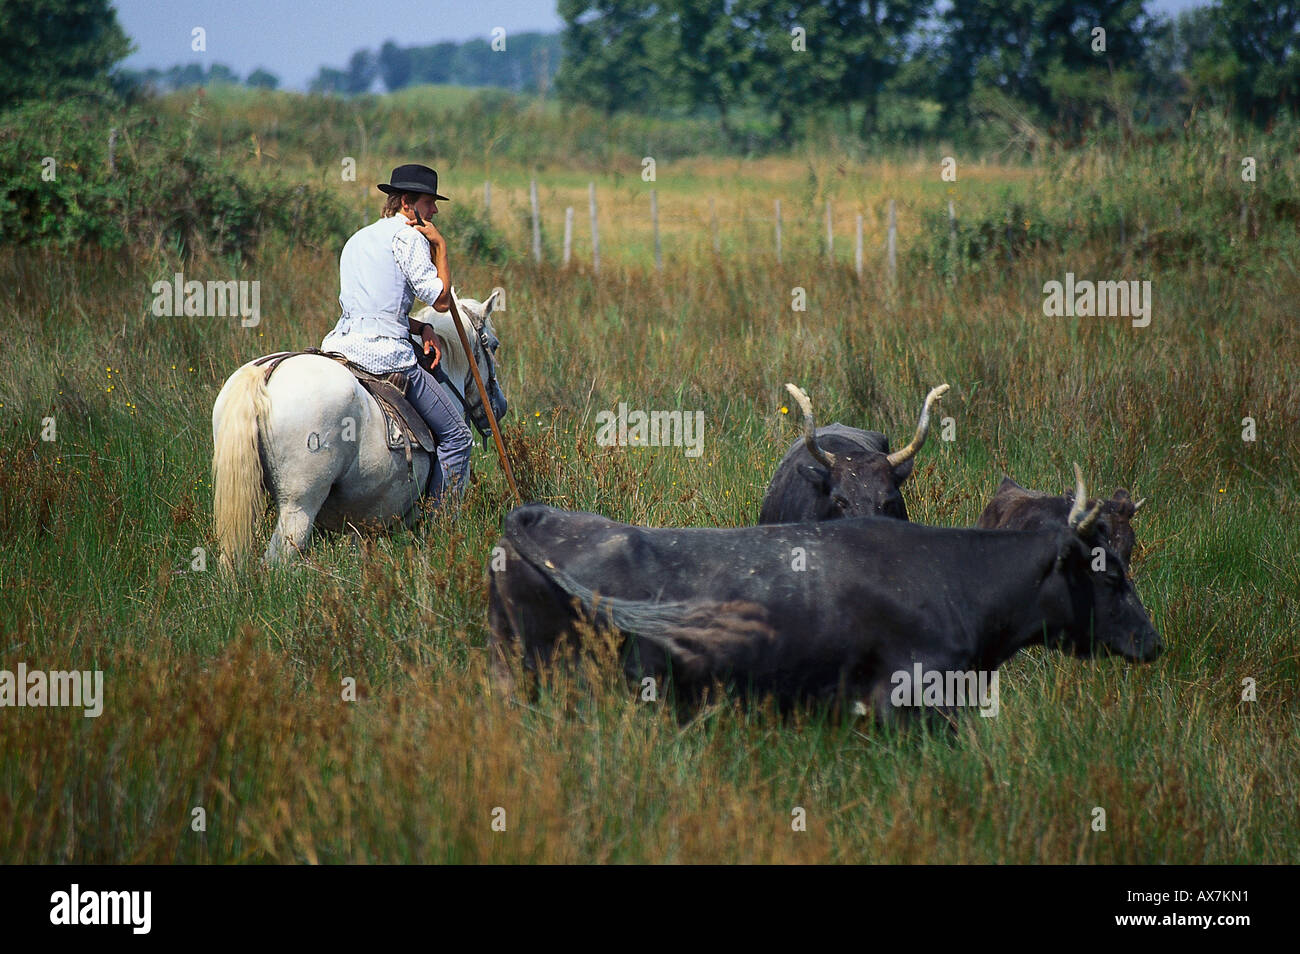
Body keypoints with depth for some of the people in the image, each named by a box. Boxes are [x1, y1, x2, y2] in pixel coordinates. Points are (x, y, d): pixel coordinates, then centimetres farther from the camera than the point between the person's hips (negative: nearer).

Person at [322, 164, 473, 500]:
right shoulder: (408, 236, -4)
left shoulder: (358, 239, 22)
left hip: (340, 344, 8)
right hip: (385, 353, -8)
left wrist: (421, 328, 15)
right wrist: (440, 246, 3)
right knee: (456, 436, 2)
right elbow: (441, 299, -7)